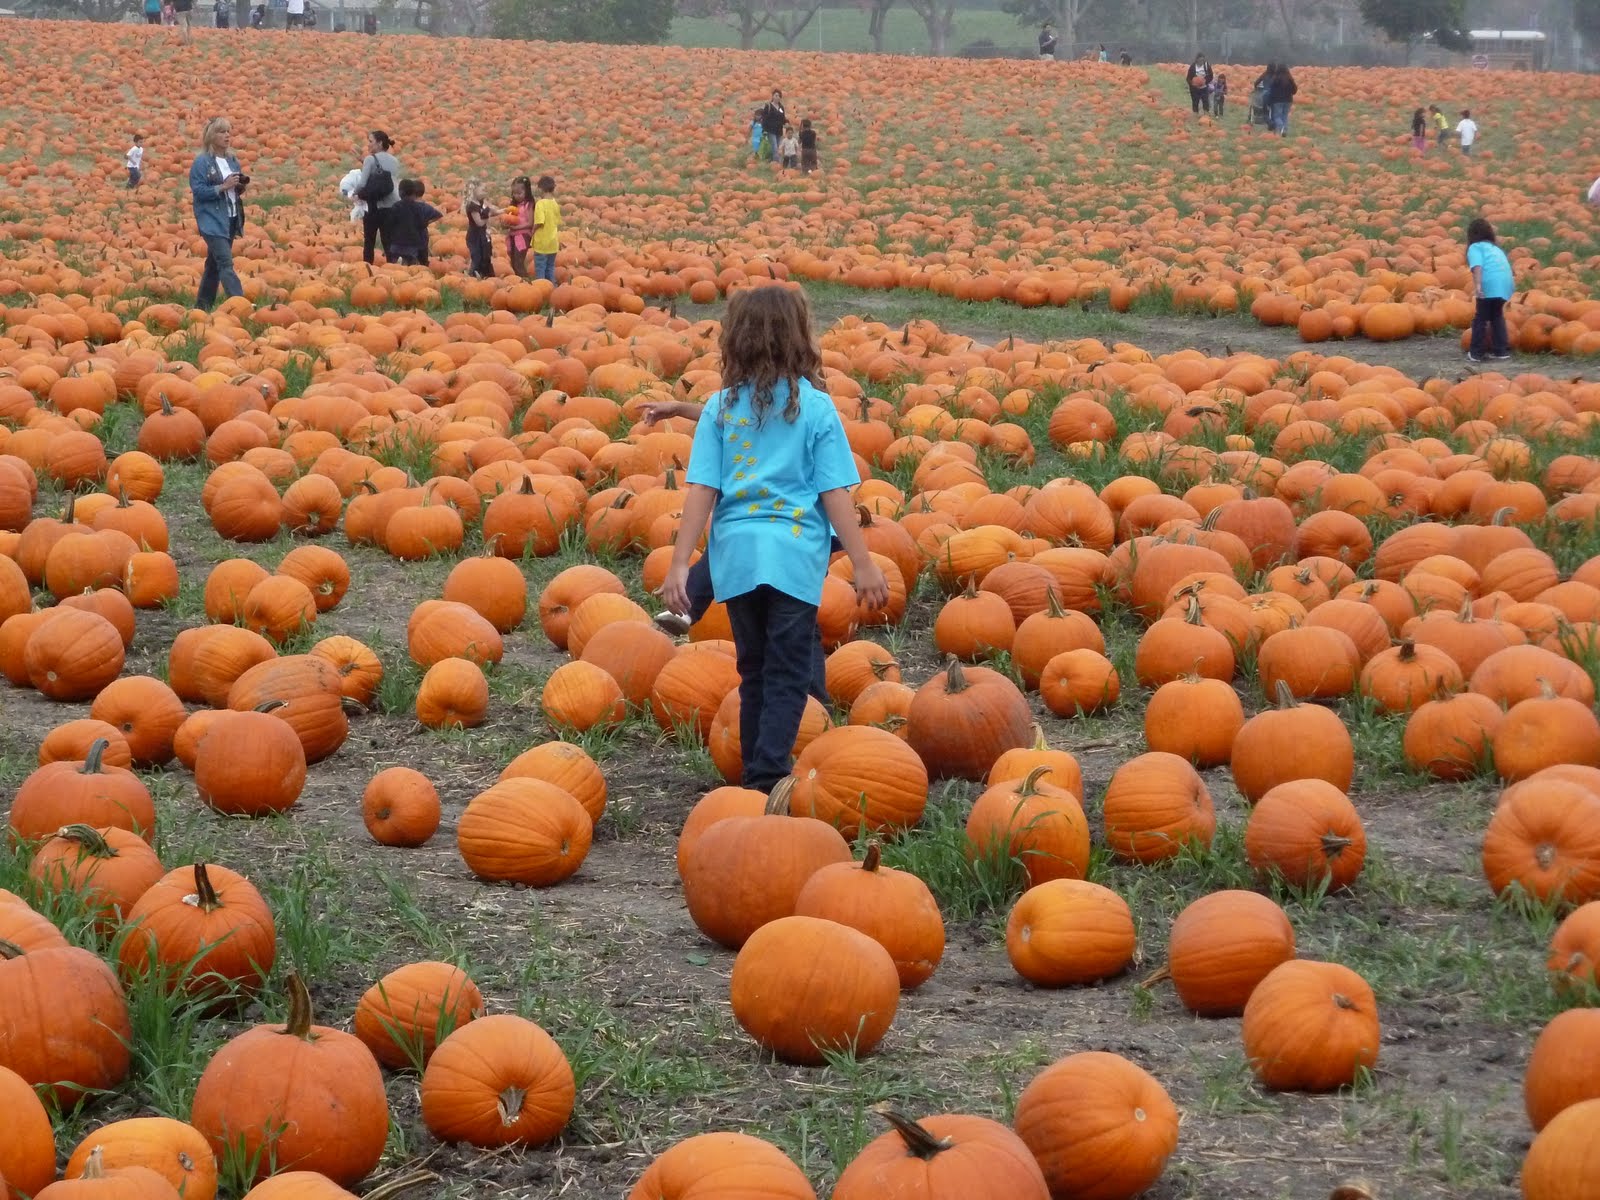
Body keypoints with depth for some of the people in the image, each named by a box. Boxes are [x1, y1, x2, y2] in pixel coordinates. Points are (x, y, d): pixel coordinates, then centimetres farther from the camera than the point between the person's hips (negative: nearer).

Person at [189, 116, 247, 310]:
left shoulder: (232, 160, 12)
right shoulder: (202, 162, -9)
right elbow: (198, 191, -14)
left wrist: (241, 187, -2)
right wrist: (223, 187, -22)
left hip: (231, 220, 7)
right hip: (213, 221, -7)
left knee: (214, 263, 12)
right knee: (226, 263, -15)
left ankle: (202, 306, 21)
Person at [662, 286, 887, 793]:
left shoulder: (721, 407, 2)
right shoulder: (816, 408, -3)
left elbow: (701, 491, -2)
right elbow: (835, 494, -5)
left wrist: (680, 563, 0)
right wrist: (863, 564, -1)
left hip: (736, 553, 3)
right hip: (796, 555, -2)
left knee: (754, 671, 15)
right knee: (788, 675, 1)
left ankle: (757, 777, 21)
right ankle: (769, 776, -11)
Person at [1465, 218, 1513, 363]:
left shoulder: (1475, 247, 11)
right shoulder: (1495, 248, 33)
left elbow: (1477, 265, -8)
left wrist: (1477, 284, -21)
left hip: (1491, 283, -7)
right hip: (1506, 282, 7)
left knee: (1480, 318, 5)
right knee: (1497, 315, 24)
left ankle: (1476, 353, 7)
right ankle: (1501, 351, 25)